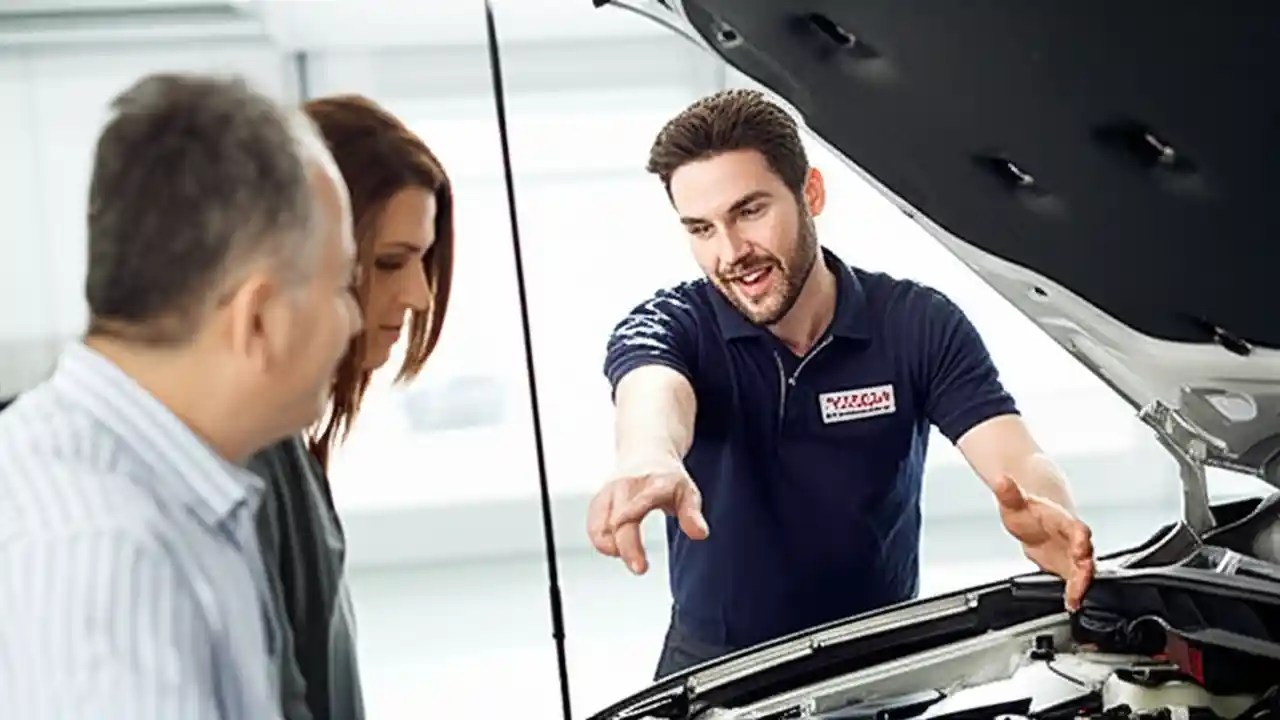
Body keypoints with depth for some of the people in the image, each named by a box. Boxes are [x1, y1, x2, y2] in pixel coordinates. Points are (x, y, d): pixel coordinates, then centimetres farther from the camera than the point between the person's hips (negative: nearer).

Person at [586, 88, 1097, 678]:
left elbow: (1020, 462, -19)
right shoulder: (669, 326, -10)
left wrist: (1047, 518, -44)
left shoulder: (921, 325, -7)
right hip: (716, 665, -1)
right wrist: (648, 460, -60)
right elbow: (654, 396, -34)